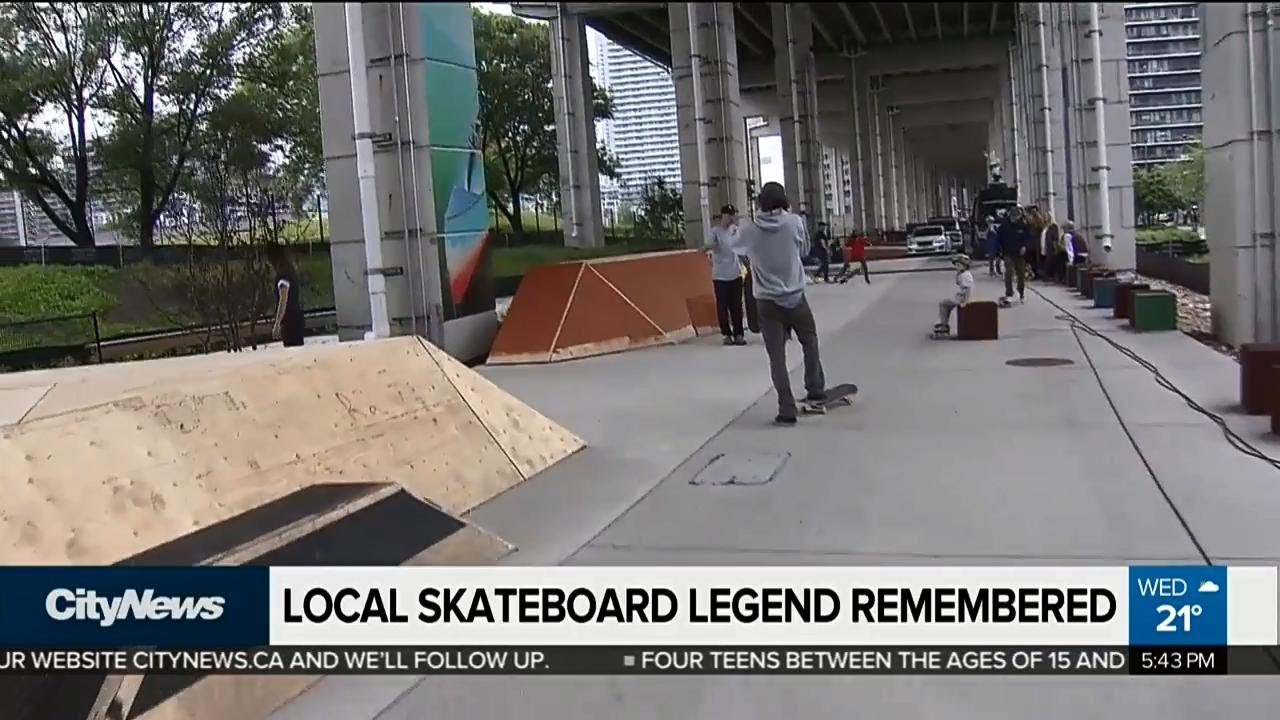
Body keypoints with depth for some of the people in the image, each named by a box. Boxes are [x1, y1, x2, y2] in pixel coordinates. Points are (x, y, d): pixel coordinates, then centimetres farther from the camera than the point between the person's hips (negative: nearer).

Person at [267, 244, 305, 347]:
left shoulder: (282, 275, -12)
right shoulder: (292, 272, 15)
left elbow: (283, 301, -19)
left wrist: (277, 324, -20)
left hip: (289, 321, -9)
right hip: (297, 319, 9)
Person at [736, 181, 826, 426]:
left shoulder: (748, 230, -9)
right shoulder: (794, 222, -9)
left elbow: (739, 247, 12)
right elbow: (803, 250, 5)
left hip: (767, 302, 0)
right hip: (795, 297, 0)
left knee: (777, 357, 4)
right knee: (810, 344, 24)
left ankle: (787, 410, 3)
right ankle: (815, 391, 33)